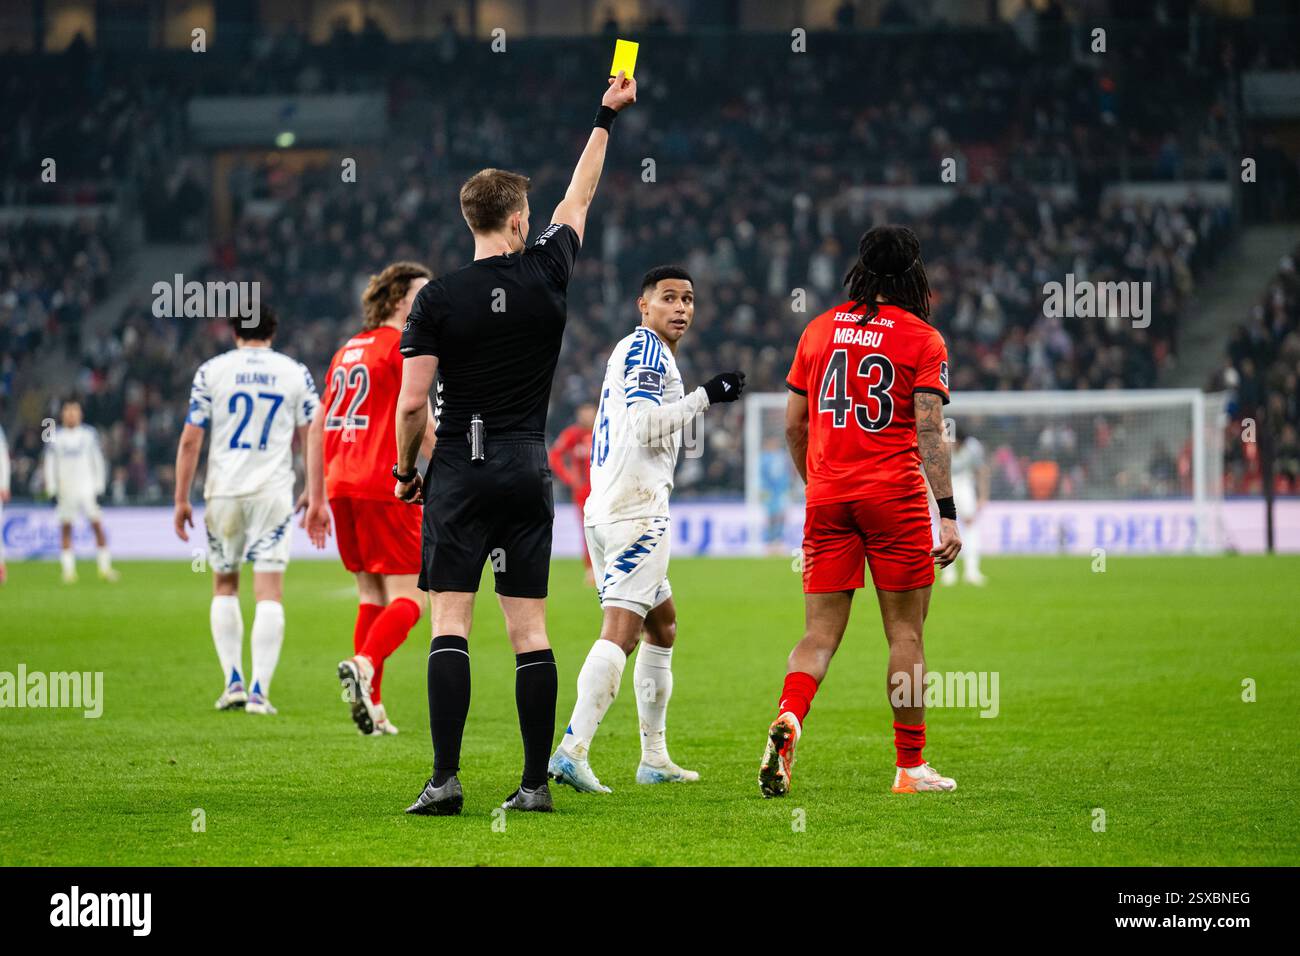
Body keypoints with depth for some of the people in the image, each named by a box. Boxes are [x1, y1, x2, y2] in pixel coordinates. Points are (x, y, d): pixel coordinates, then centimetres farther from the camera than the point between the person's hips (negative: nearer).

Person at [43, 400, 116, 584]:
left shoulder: (89, 434, 5)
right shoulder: (55, 437, 4)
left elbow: (97, 460, 9)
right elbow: (50, 463, 7)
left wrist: (99, 485, 3)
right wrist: (52, 488, 0)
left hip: (87, 487, -1)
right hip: (65, 489, 1)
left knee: (97, 524, -7)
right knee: (66, 528, 1)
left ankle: (105, 567, -2)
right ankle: (68, 569, 7)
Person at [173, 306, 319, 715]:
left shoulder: (211, 371, 2)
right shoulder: (295, 373, 4)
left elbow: (190, 440, -1)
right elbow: (311, 439, 4)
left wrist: (181, 500, 4)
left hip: (223, 491, 0)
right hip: (273, 492, 0)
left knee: (224, 585, 16)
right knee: (269, 593, -2)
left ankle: (233, 682, 9)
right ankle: (259, 692, -9)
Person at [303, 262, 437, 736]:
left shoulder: (347, 352, 20)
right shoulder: (403, 346, -4)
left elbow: (317, 427, 20)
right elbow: (423, 426, -11)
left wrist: (317, 499, 22)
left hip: (342, 485, 8)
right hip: (386, 487, -8)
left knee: (372, 595, 14)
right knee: (409, 597, -6)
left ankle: (371, 706, 9)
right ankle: (364, 665, -31)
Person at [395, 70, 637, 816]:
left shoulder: (438, 299, -6)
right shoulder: (547, 275, 0)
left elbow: (413, 402, -7)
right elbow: (577, 201, 18)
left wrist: (406, 469, 10)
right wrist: (606, 117, 30)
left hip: (460, 472, -2)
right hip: (528, 471, 2)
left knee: (450, 624, -4)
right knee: (530, 630, 4)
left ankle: (446, 779, -12)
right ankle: (537, 782, 4)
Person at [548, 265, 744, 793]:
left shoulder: (643, 351, 23)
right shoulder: (645, 348, -6)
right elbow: (647, 424, -18)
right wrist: (706, 396, -13)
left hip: (606, 509, 11)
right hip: (634, 510, -11)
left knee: (662, 626, 19)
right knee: (620, 631, -17)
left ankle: (654, 758, 21)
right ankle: (572, 750, -29)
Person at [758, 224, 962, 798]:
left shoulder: (819, 330, 10)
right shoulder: (923, 340, -3)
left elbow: (793, 425, 13)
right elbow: (929, 433, -11)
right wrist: (948, 513, -12)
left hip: (827, 500, 3)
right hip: (895, 495, -3)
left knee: (820, 635, 4)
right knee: (905, 633, 5)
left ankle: (787, 718, -23)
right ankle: (910, 767, 8)